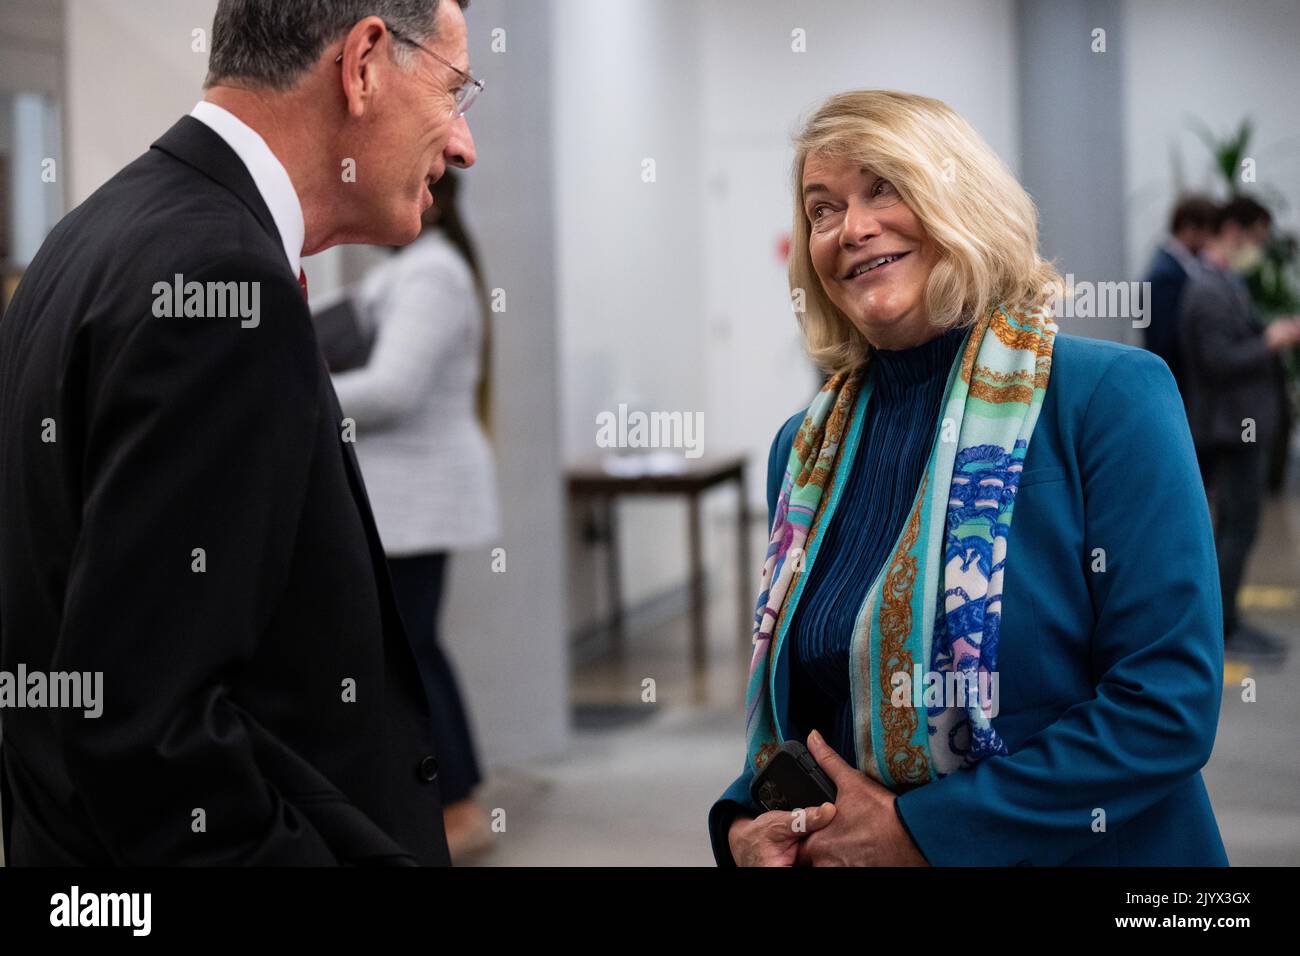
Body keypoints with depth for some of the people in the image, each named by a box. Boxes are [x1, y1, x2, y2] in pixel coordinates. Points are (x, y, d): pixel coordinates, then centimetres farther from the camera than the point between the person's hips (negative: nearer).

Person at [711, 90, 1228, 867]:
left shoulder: (1110, 395, -13)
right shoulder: (807, 447, 4)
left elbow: (1169, 703, -20)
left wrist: (920, 830, -20)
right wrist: (745, 820, -8)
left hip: (1075, 854, -5)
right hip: (832, 851, 5)